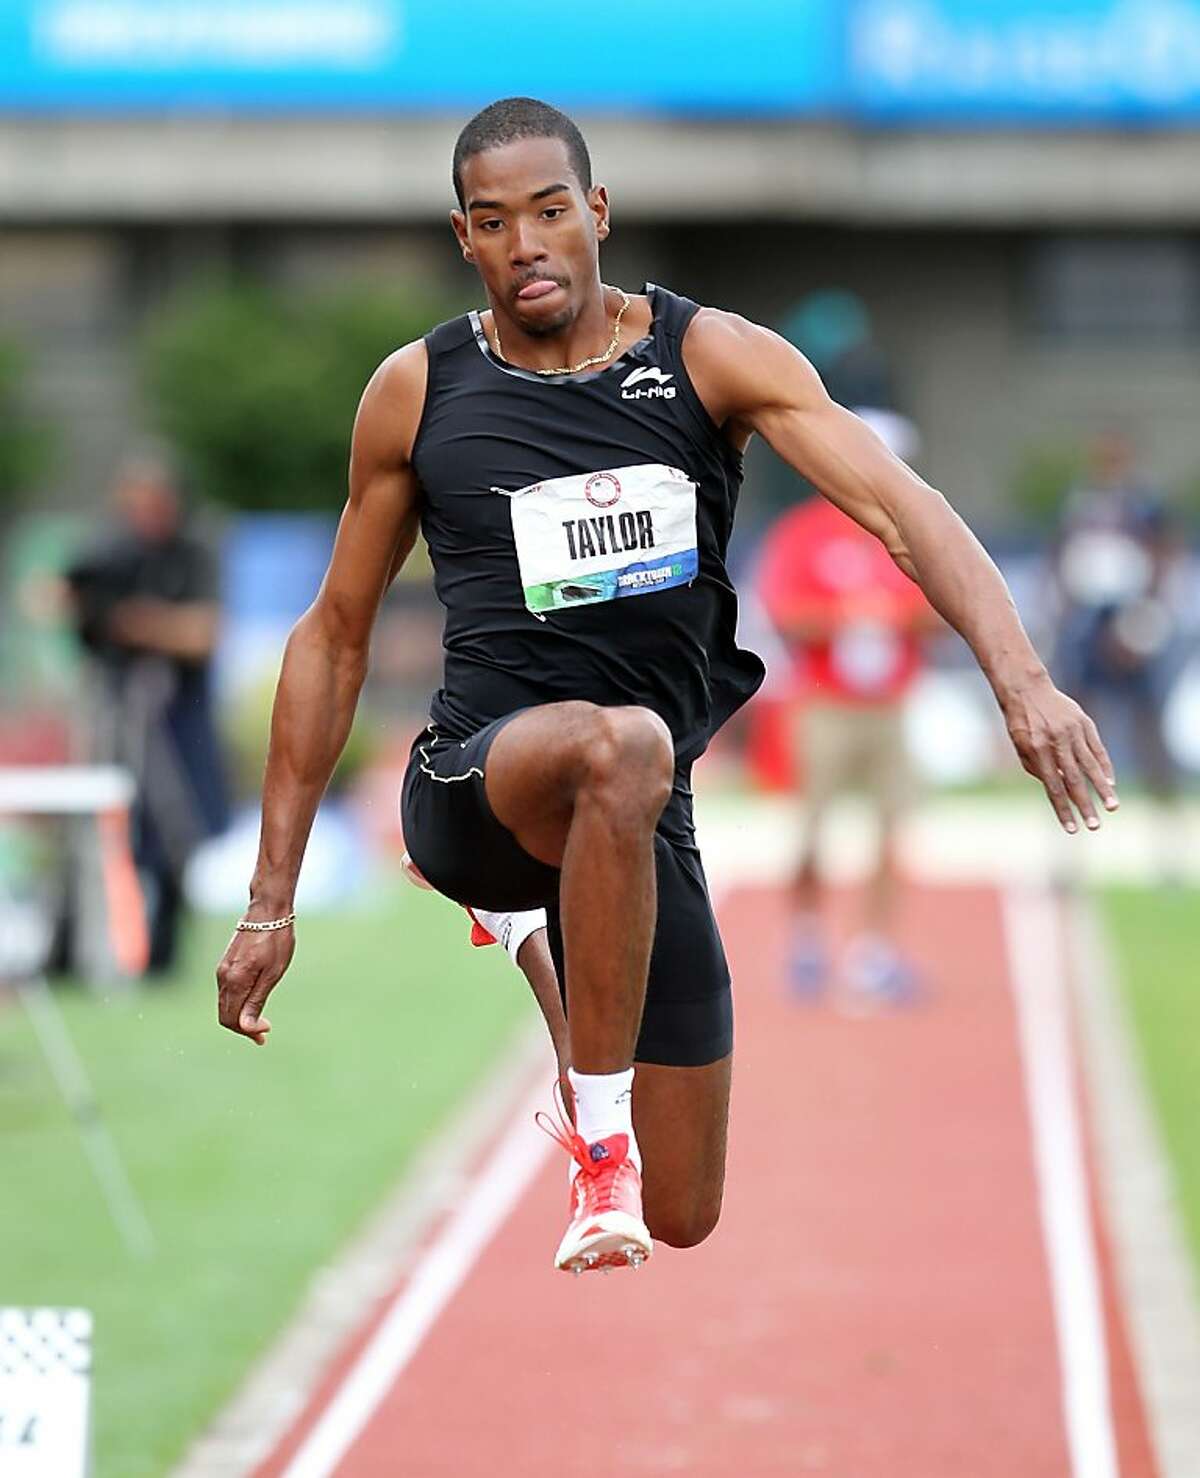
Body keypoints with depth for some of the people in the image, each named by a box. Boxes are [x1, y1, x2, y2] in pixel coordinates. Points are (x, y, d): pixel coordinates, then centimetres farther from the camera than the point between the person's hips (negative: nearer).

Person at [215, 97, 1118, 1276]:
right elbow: (334, 636, 10)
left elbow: (902, 509, -15)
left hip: (641, 824, 2)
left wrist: (1021, 680, -33)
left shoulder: (714, 359, -2)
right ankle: (599, 1137, -29)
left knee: (682, 1223, 8)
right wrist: (270, 901, 8)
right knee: (619, 744, -40)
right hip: (472, 780, -2)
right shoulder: (416, 393, 1)